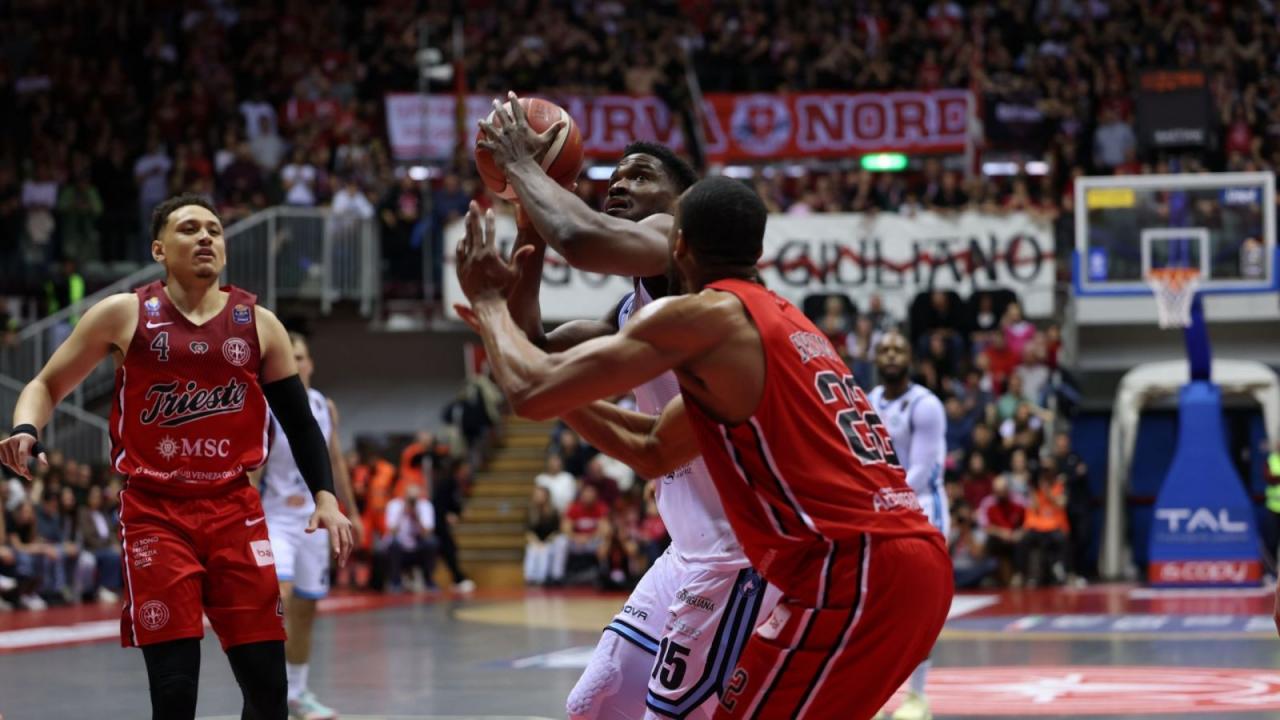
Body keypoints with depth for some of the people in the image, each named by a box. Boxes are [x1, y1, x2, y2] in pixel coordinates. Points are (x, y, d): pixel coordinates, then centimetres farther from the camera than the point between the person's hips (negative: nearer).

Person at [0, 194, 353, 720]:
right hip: (154, 513, -2)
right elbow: (47, 385, 9)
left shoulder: (258, 324, 7)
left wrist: (325, 498, -3)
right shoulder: (123, 315, 2)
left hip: (234, 509, 2)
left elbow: (299, 420, 11)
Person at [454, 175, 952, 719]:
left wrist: (490, 300, 14)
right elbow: (654, 452, 34)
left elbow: (534, 394, -6)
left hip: (854, 573, -9)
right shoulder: (783, 322, 25)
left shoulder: (699, 314, -4)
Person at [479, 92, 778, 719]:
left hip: (742, 553, -11)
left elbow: (583, 239, -30)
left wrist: (520, 163, -12)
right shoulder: (631, 314, 18)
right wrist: (530, 233, 6)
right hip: (692, 551, 11)